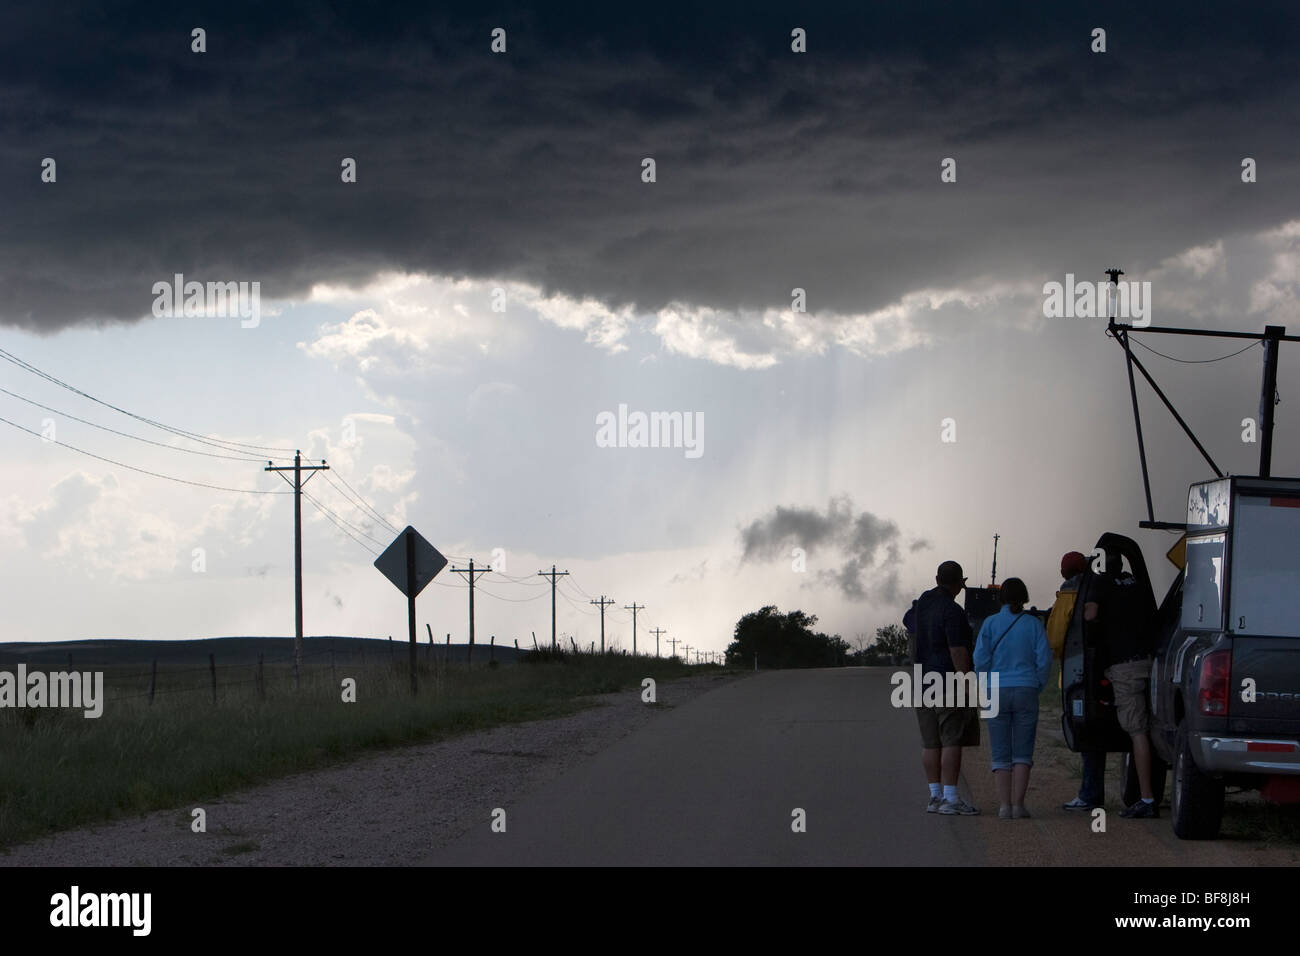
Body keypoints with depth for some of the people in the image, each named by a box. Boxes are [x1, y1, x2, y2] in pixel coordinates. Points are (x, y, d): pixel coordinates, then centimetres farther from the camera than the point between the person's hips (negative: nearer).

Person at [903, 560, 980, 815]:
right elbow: (958, 650, -20)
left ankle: (935, 796, 11)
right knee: (952, 740, -8)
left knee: (930, 742, 9)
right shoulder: (952, 611, -15)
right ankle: (950, 799, -12)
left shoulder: (921, 604, 10)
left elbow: (908, 621, 35)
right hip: (948, 681, -8)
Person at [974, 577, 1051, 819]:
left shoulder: (990, 623, -1)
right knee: (1022, 752, 4)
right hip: (1026, 691, 0)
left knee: (1000, 753, 5)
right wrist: (1037, 687, 10)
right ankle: (1018, 804, -4)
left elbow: (980, 660, -5)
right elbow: (1044, 659, -3)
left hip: (997, 692, 0)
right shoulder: (1033, 624, 0)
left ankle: (1004, 804, -4)